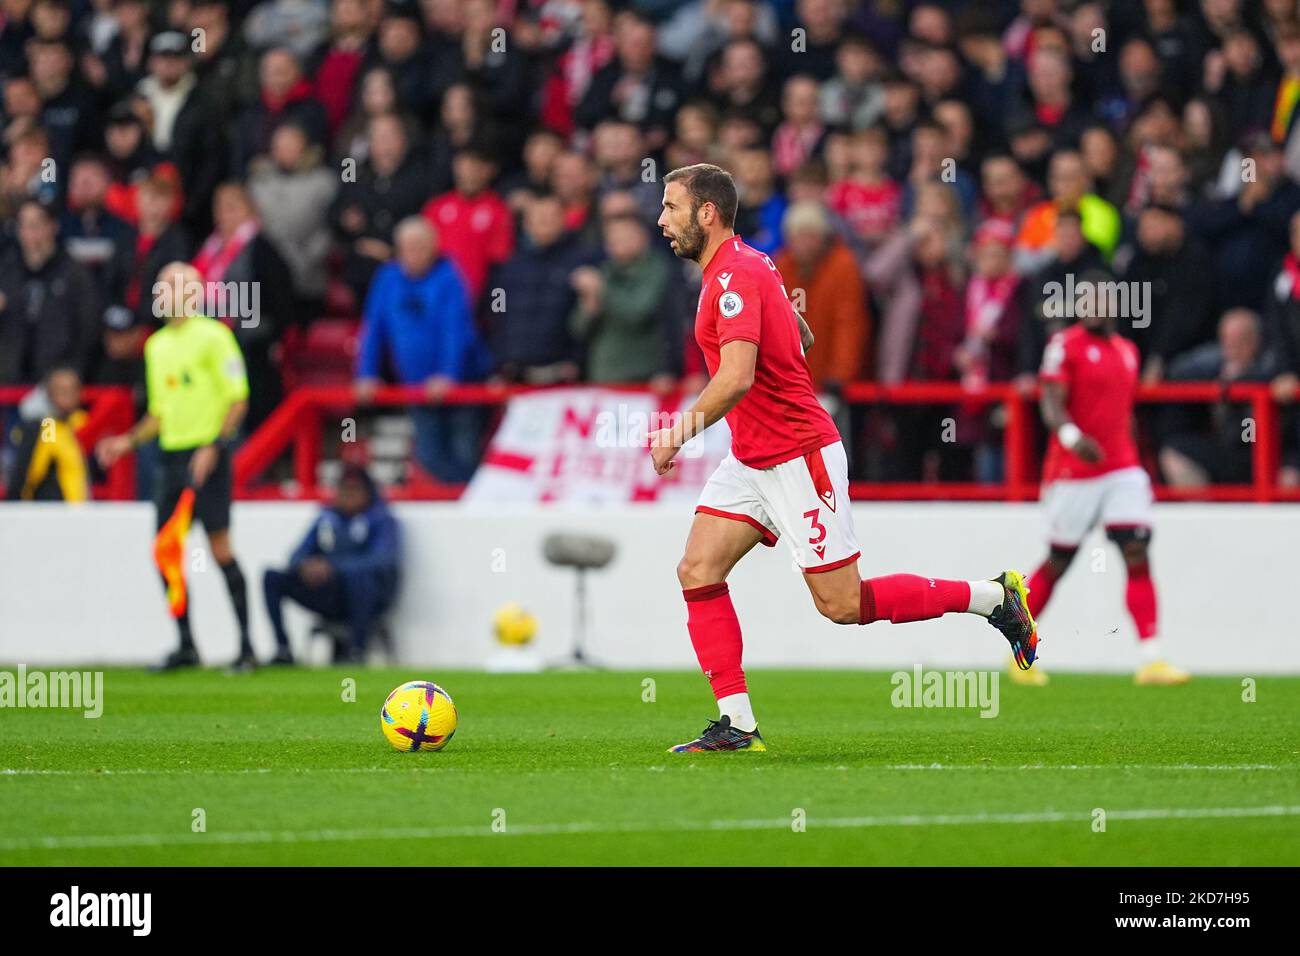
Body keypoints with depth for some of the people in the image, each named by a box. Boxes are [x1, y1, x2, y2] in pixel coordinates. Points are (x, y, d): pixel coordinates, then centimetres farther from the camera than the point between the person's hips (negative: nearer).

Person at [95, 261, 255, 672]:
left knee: (219, 547, -9)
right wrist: (130, 441, 10)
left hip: (206, 454, -7)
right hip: (170, 454, 7)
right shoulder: (157, 345, 16)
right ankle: (186, 645, 12)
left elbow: (238, 398, -10)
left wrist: (215, 445, -19)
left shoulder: (212, 336, -6)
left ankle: (247, 647, -3)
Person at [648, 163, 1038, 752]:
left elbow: (736, 378, -31)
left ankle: (993, 597, 10)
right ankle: (736, 723, -5)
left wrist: (682, 430, -24)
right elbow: (802, 341, 23)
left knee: (842, 605, -5)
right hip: (751, 459, 10)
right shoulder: (752, 265, 11)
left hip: (799, 458, -10)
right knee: (697, 570, -4)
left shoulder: (735, 277, -20)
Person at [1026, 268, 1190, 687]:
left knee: (1138, 555, -9)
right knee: (1057, 563, 4)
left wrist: (1138, 472, 24)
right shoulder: (1065, 345, -6)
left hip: (1122, 470, 5)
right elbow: (1052, 406, -15)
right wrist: (1072, 436, -36)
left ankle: (1152, 659, -14)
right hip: (1073, 473, -5)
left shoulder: (1127, 350, 15)